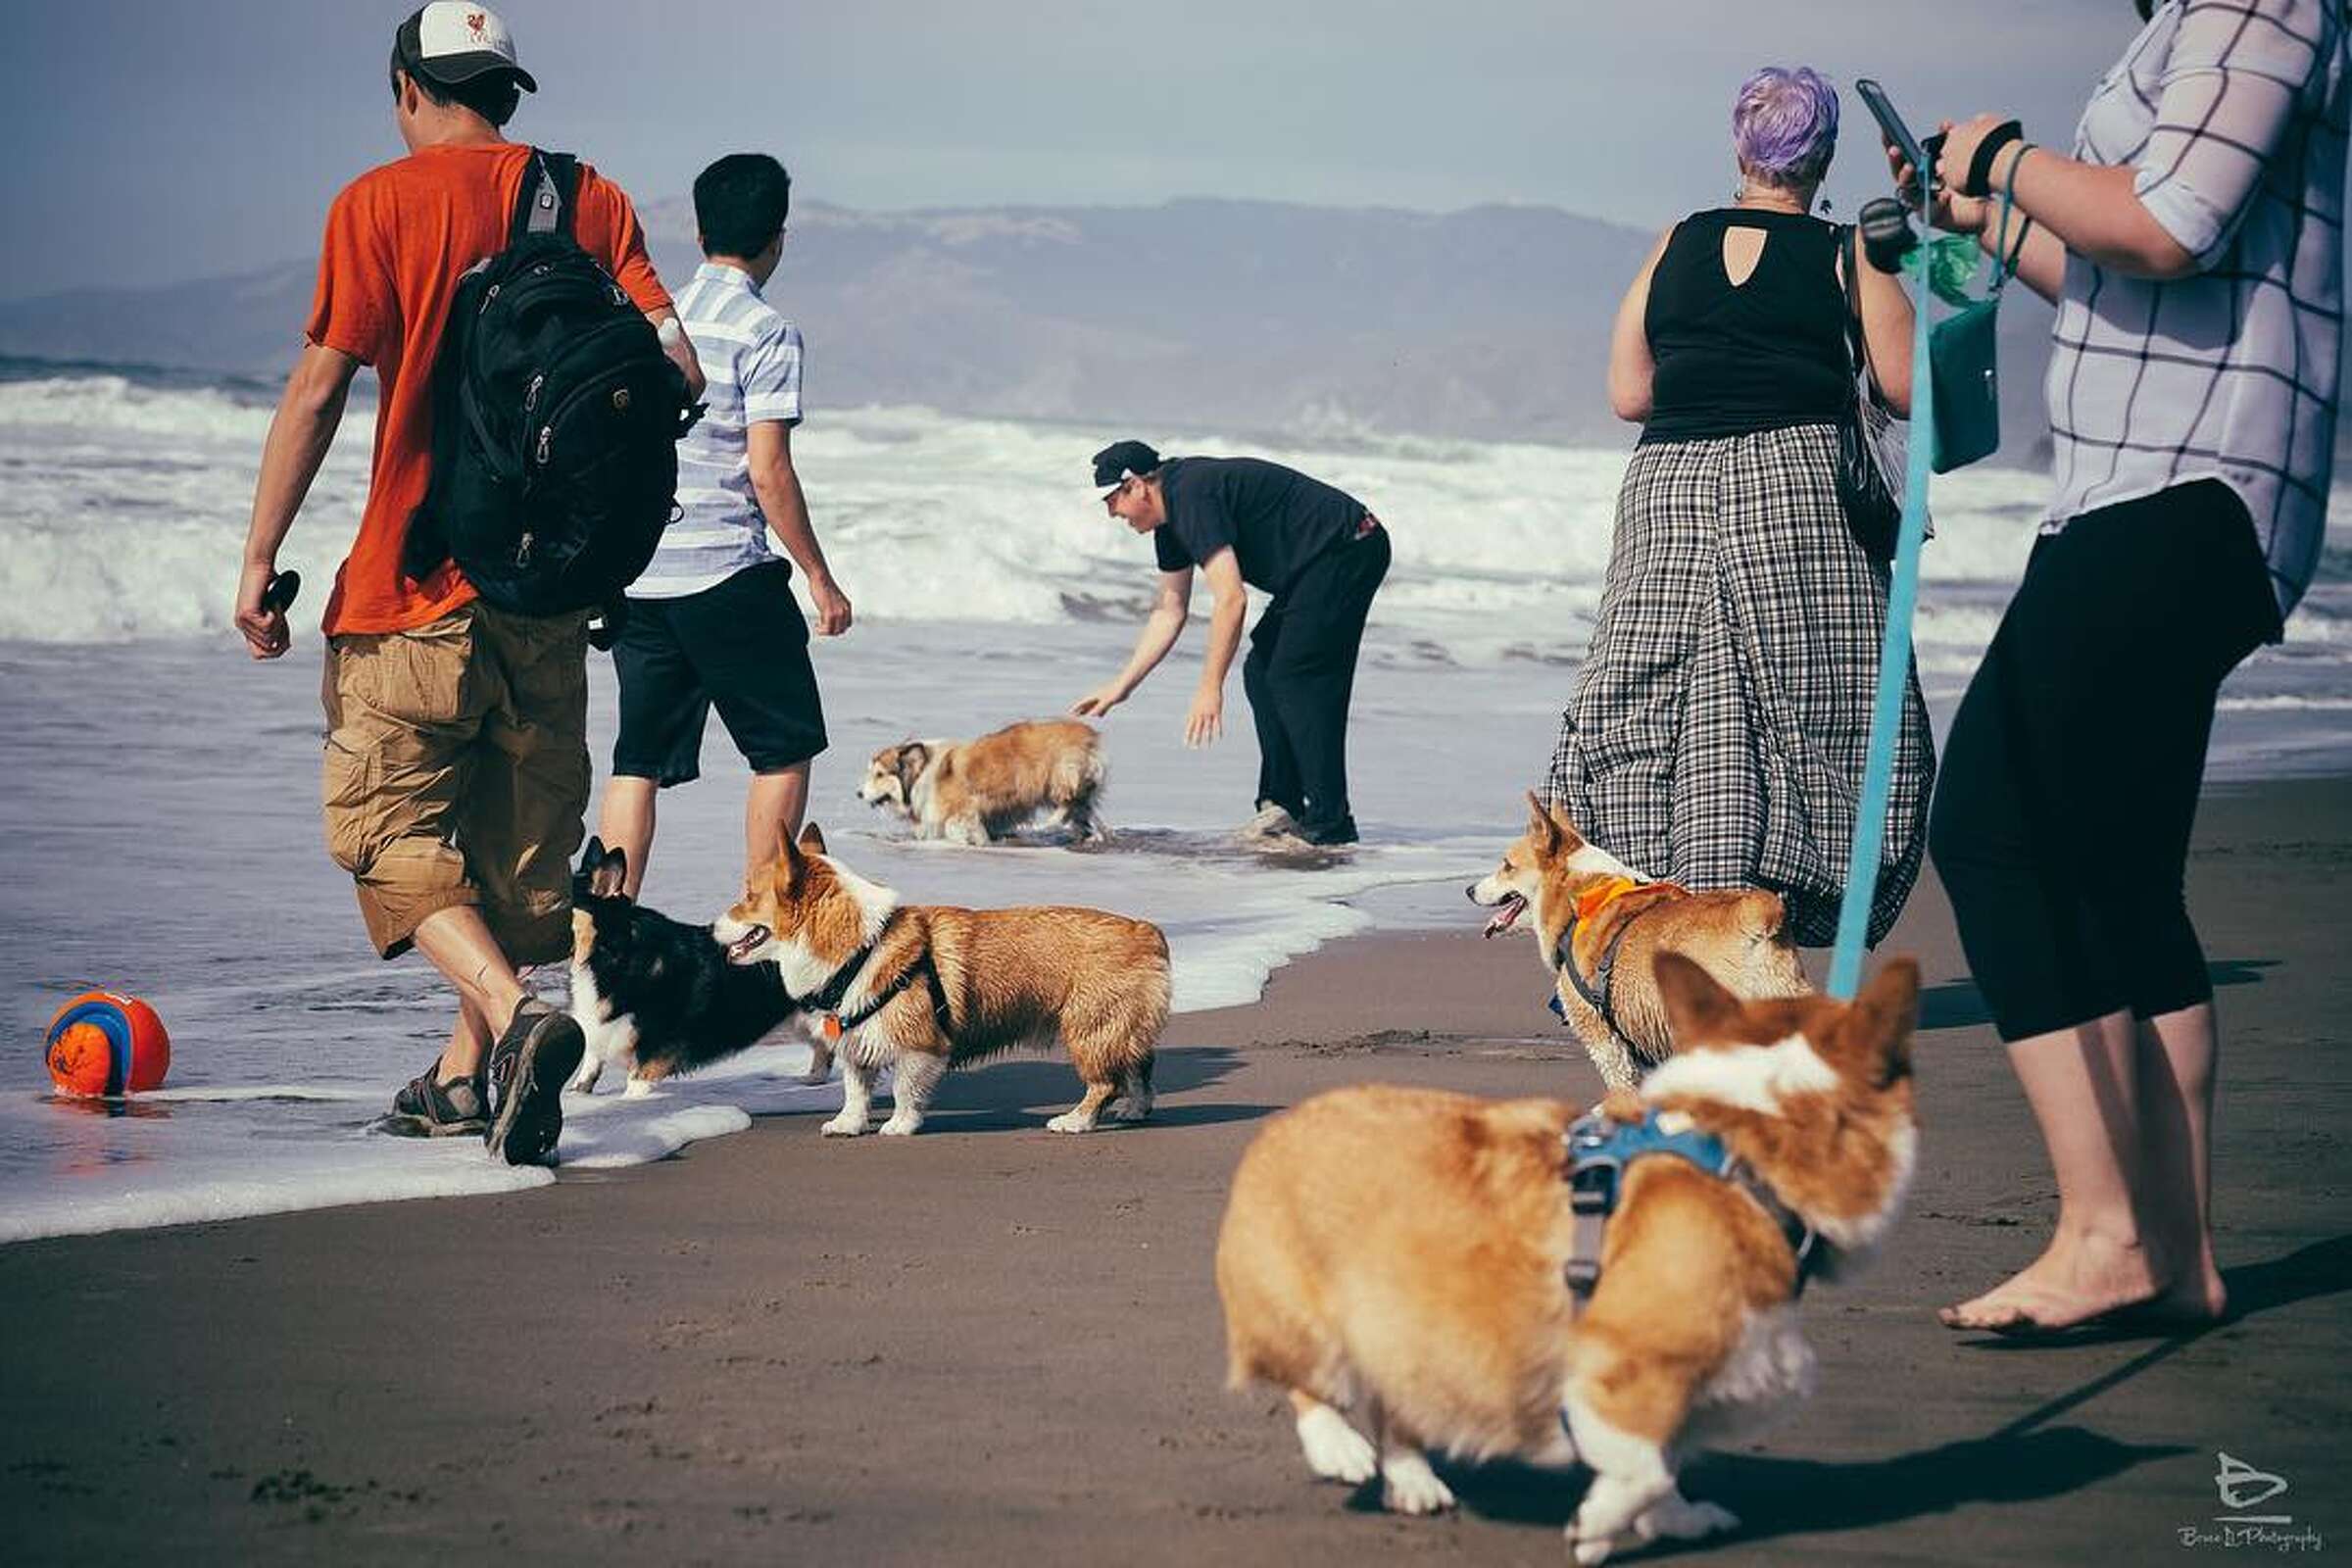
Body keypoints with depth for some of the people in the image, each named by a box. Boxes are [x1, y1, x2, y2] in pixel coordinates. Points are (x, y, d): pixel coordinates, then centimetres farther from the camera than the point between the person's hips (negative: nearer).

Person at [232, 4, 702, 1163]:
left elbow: (317, 389, -10)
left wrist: (259, 559, -6)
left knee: (385, 827, 1)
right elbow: (677, 372, -1)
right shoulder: (590, 200, 6)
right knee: (519, 833, 15)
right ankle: (469, 1068, 23)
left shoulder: (380, 205, -5)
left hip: (413, 582, -4)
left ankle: (515, 1014, -20)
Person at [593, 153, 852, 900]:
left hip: (635, 574, 6)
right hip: (727, 574, -6)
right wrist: (820, 579, -6)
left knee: (639, 759, 9)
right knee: (785, 750, 8)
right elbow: (768, 473, -14)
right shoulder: (765, 333, -9)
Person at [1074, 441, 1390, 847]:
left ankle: (1330, 825, -13)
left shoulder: (1192, 497, -20)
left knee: (1294, 677, -14)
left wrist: (1210, 689, -23)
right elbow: (1169, 611, 20)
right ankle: (1283, 807, 12)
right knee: (1261, 673, 11)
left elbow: (1231, 598, -26)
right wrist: (1120, 686, 19)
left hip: (1348, 550, -11)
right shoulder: (1170, 516, 13)